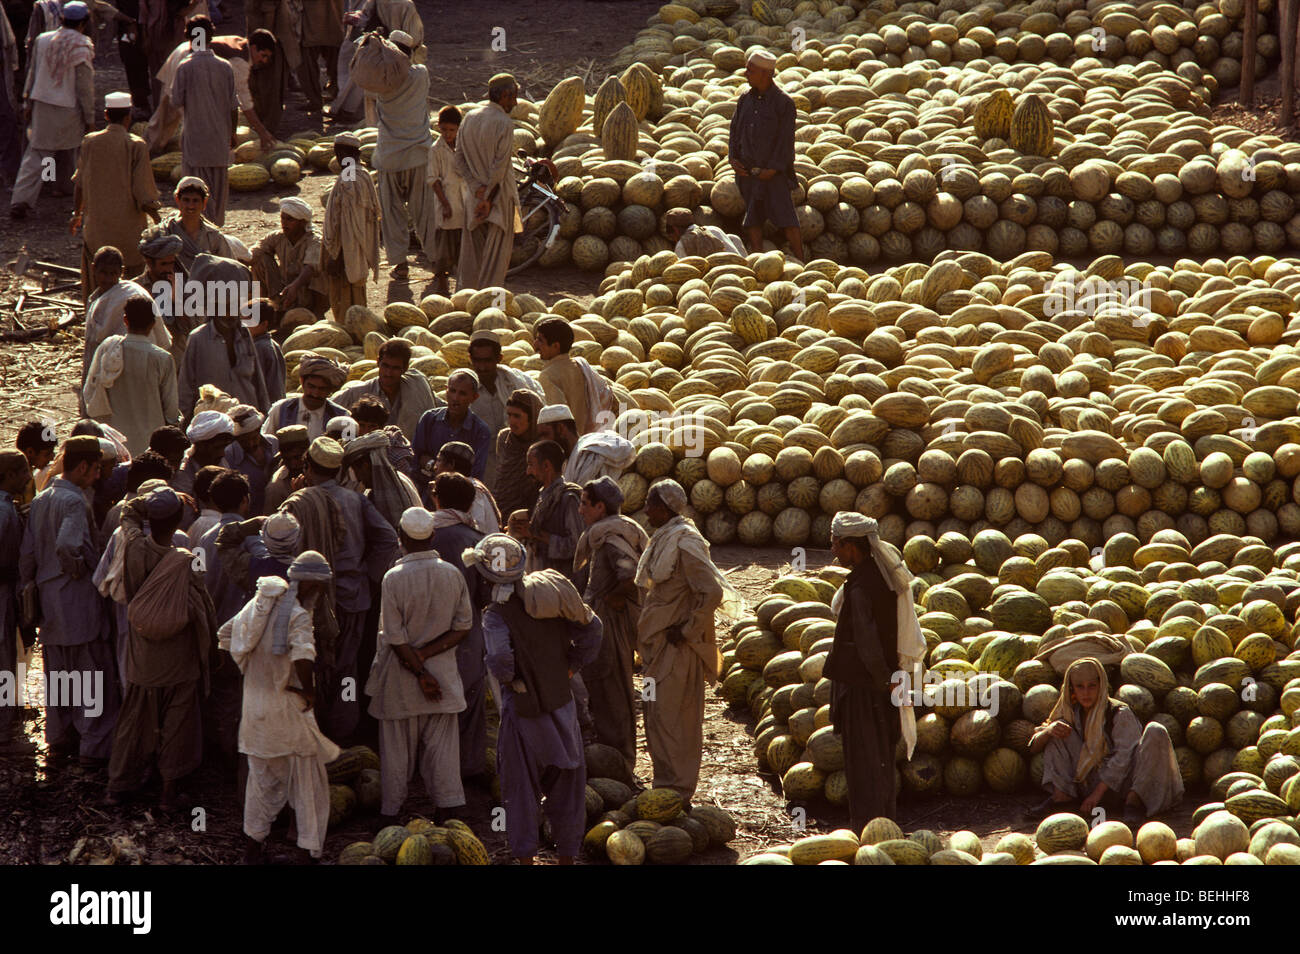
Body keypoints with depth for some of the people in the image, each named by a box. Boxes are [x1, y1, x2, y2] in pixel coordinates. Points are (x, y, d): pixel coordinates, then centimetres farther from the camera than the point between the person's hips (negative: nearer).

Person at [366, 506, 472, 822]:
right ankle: (446, 808, 5)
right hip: (443, 671, 3)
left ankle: (390, 811, 19)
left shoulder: (394, 578, -17)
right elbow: (463, 627, -2)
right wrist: (426, 654, -7)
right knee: (441, 744, 8)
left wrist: (420, 672, -10)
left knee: (397, 747, 9)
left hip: (401, 677, -3)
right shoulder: (453, 575, -5)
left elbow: (395, 638, -16)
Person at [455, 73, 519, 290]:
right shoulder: (504, 124, -16)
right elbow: (500, 166, -19)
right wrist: (488, 198, -14)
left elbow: (459, 160, 2)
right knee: (496, 255, 1)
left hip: (473, 196, 6)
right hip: (499, 196, -6)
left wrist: (477, 189, -5)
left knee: (471, 250, 14)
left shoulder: (470, 119, 5)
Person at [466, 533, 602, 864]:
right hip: (562, 701, 4)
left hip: (523, 708, -4)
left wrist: (508, 679, -10)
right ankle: (567, 853, 25)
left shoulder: (497, 614, -19)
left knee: (521, 788, 11)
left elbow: (500, 661, -32)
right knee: (566, 785, 17)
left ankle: (525, 856, 14)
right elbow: (590, 629, -1)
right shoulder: (549, 595, -4)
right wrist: (569, 668, 7)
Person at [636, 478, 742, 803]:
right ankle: (667, 785, 22)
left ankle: (676, 789, -1)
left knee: (668, 717, -6)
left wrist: (687, 630, -16)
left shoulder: (684, 544, -18)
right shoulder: (663, 540, 11)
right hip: (659, 642, 10)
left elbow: (711, 593, -23)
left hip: (678, 645, -10)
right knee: (659, 716, 14)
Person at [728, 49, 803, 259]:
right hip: (748, 171, 5)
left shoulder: (783, 103, -8)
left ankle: (800, 263, -3)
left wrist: (773, 169, -14)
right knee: (752, 220, 8)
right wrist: (733, 159, 1)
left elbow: (786, 139, -9)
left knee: (786, 220, -8)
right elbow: (735, 130, 14)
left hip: (773, 172, -5)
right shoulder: (745, 99, 8)